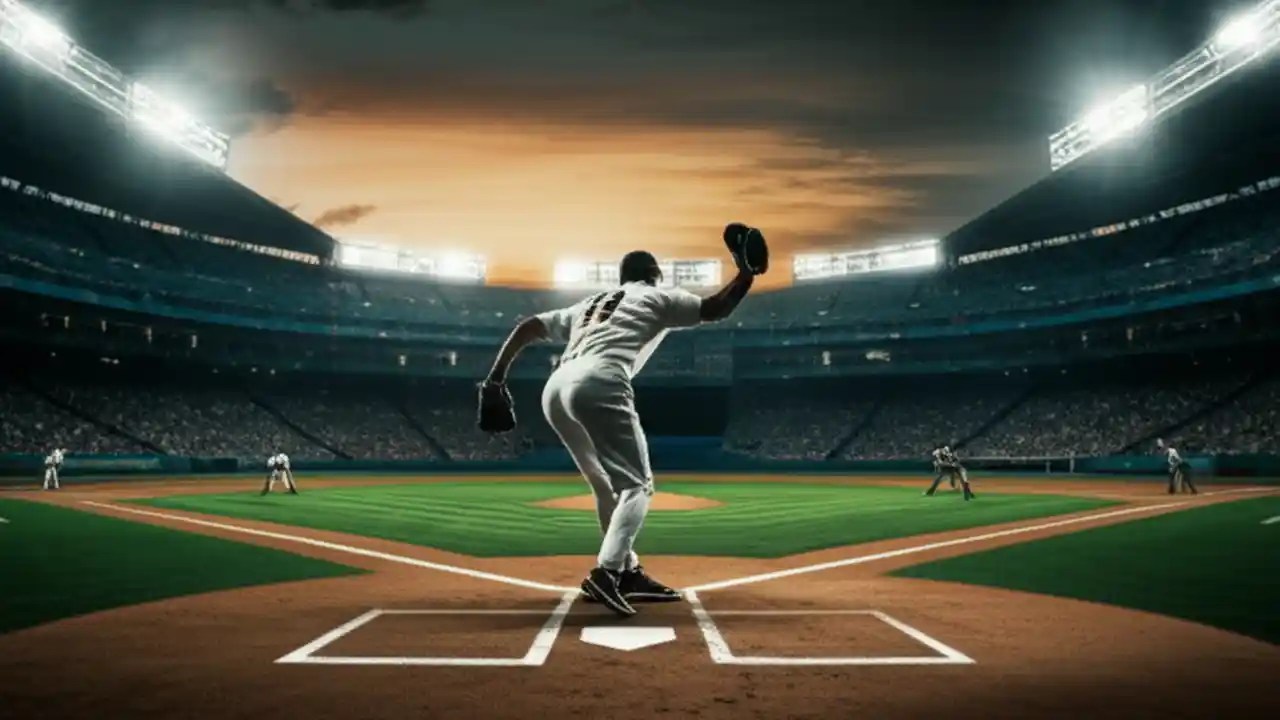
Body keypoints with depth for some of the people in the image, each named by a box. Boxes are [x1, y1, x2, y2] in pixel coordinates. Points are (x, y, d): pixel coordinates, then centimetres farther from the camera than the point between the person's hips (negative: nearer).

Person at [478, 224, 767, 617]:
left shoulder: (588, 304, 35)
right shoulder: (656, 297, 21)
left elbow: (527, 327, 27)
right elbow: (714, 309, 10)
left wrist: (495, 380, 21)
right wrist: (747, 273, 21)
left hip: (555, 391, 7)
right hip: (598, 385, -7)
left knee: (610, 487, 20)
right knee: (636, 485, -3)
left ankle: (627, 573, 21)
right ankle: (604, 574, -21)